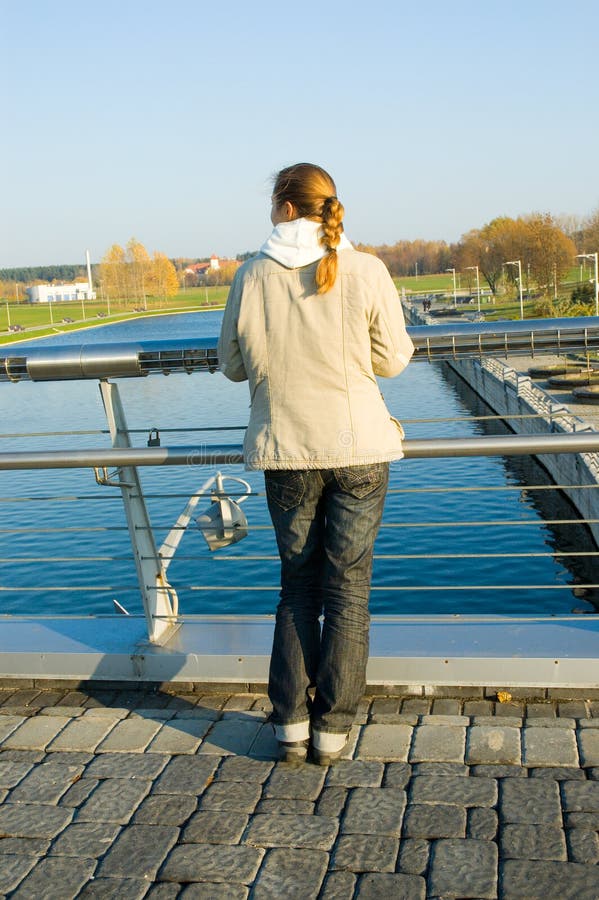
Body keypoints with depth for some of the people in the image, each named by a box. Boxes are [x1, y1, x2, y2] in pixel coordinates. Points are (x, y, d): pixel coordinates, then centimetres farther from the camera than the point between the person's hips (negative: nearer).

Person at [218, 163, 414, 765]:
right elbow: (393, 359, -1)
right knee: (348, 586, 8)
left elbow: (234, 365, 5)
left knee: (297, 584, 15)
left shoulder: (252, 277, -3)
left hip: (285, 451, 1)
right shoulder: (366, 272, -6)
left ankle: (291, 724, 16)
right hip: (359, 449, -1)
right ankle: (332, 730, 14)